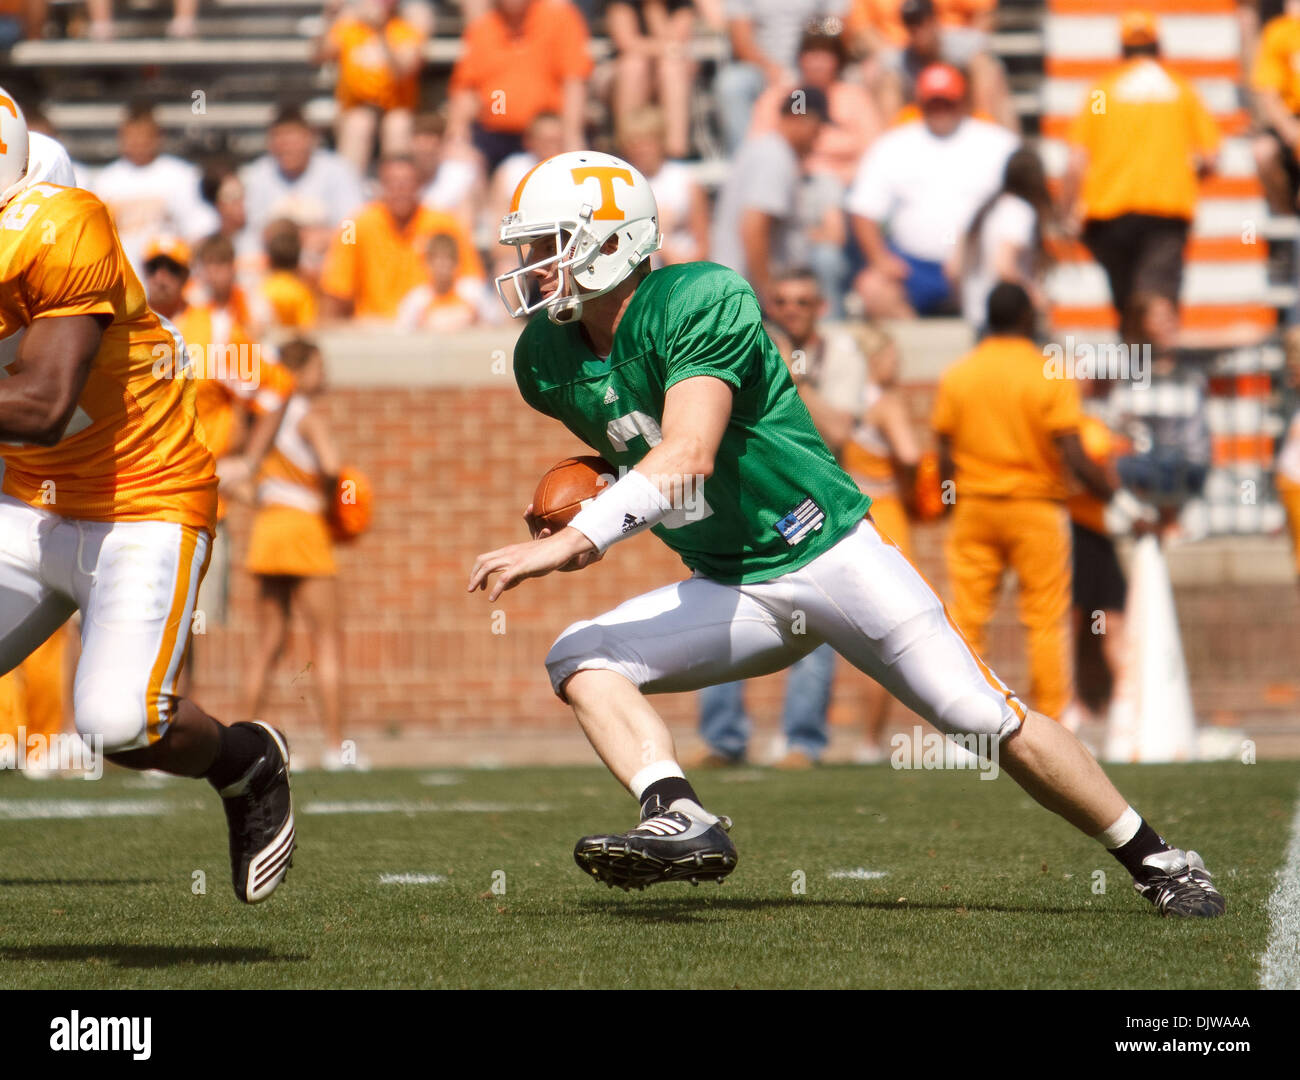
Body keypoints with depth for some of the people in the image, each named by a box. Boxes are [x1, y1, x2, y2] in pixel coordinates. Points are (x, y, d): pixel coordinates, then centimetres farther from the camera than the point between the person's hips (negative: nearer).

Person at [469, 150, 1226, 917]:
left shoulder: (699, 303, -21)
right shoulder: (549, 360, 2)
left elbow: (687, 458, -33)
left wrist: (577, 540, -39)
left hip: (831, 555, -6)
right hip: (732, 590, 7)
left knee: (986, 717, -9)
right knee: (581, 660, -16)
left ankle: (1155, 859, 6)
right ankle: (683, 822, -31)